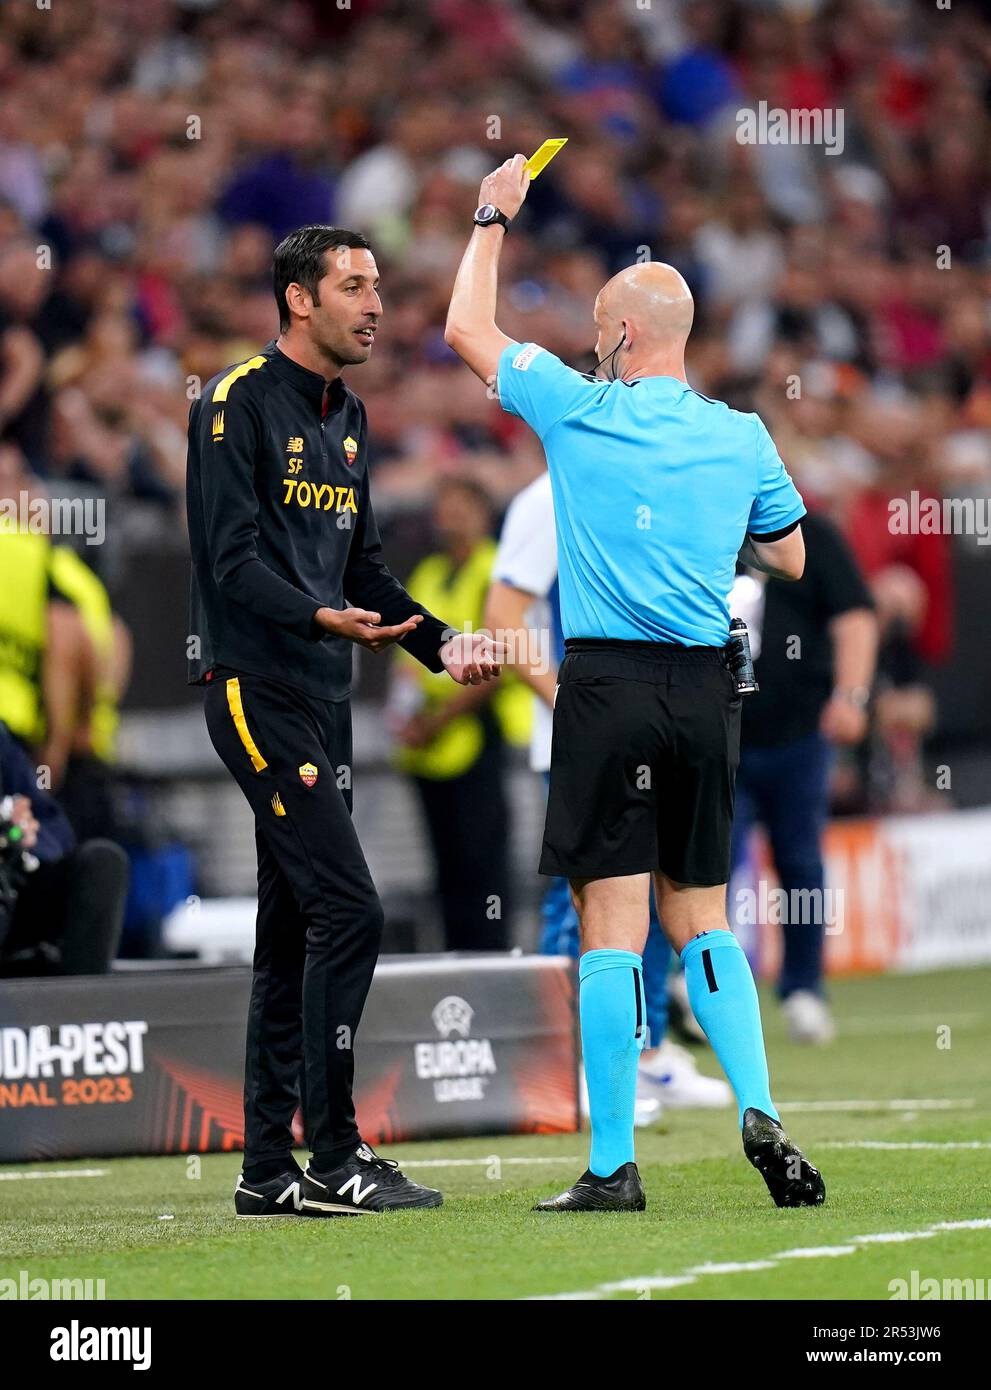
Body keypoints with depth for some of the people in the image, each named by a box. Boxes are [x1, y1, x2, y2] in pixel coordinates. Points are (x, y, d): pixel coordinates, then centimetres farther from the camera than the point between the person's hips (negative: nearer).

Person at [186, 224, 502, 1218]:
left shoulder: (347, 418, 18)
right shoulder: (239, 403, -9)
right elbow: (234, 559, -17)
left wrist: (442, 644, 8)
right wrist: (323, 617, -32)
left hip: (320, 696, 9)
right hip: (256, 687, -9)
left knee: (293, 930, 10)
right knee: (347, 910, -15)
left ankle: (268, 1168, 14)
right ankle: (333, 1159, -11)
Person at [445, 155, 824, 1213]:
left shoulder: (578, 410, -3)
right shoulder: (740, 438, 6)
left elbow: (467, 333, 12)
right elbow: (789, 557, 19)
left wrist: (493, 221, 24)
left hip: (607, 686, -4)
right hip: (706, 688, 4)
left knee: (611, 926, -4)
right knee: (700, 916, 16)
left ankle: (612, 1167, -5)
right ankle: (759, 1111, -2)